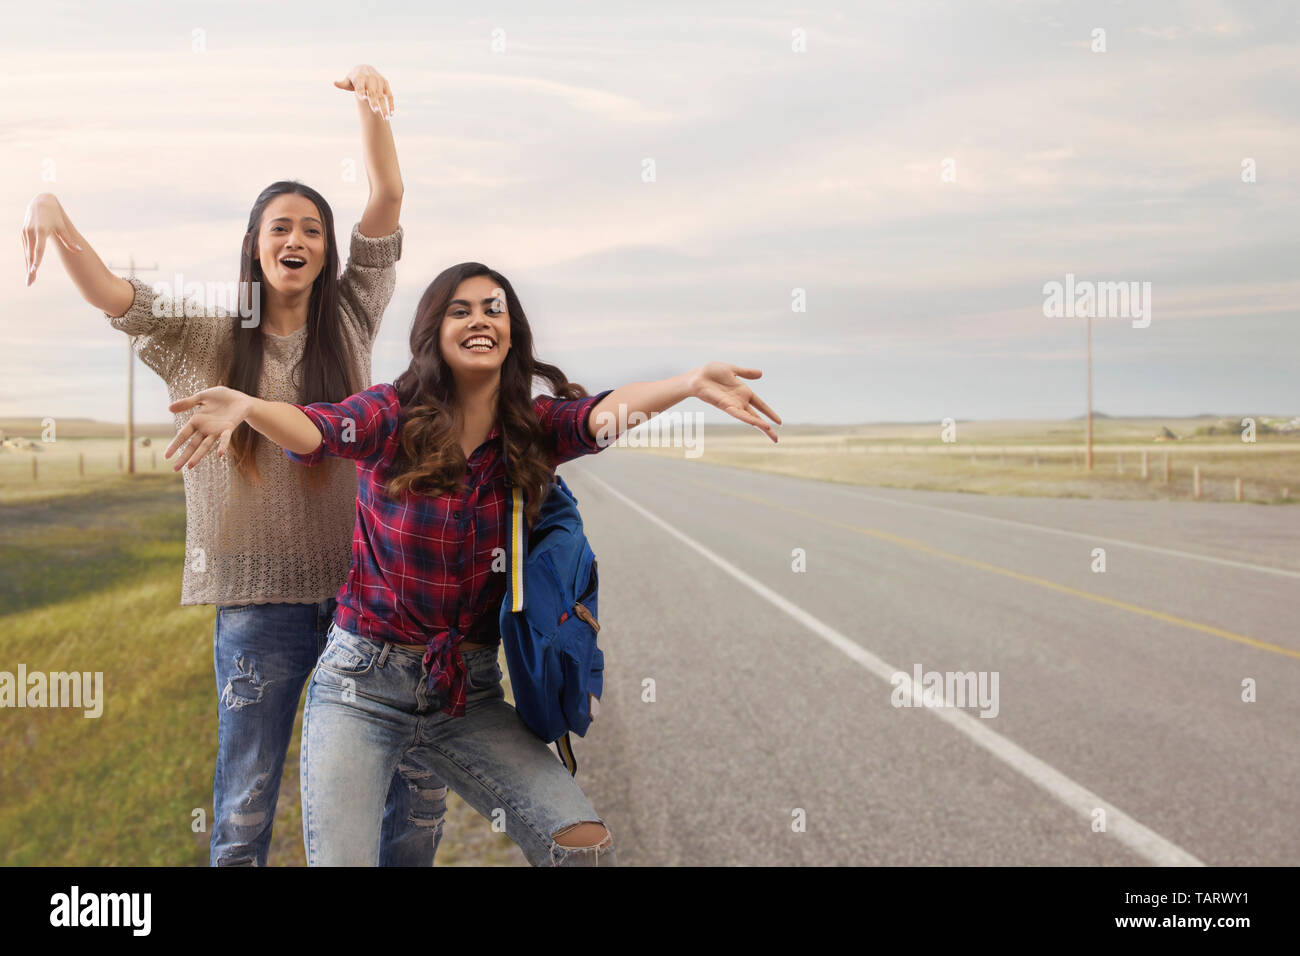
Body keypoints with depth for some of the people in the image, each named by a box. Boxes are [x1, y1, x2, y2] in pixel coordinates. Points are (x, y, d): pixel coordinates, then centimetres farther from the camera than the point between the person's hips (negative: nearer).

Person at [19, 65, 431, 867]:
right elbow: (109, 293, -6)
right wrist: (51, 213, -25)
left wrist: (373, 107, -18)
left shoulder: (350, 320, 6)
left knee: (409, 803, 4)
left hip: (361, 588, 1)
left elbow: (388, 201, -3)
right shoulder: (207, 339, 5)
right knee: (244, 814, 7)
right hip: (259, 596, -1)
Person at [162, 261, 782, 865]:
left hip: (470, 691, 2)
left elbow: (604, 414, -20)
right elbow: (315, 431, -26)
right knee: (342, 860, -15)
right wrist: (248, 408, -49)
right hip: (363, 683, -2)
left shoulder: (532, 430, -2)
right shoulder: (394, 415, -7)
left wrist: (691, 382, -41)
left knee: (585, 844, -10)